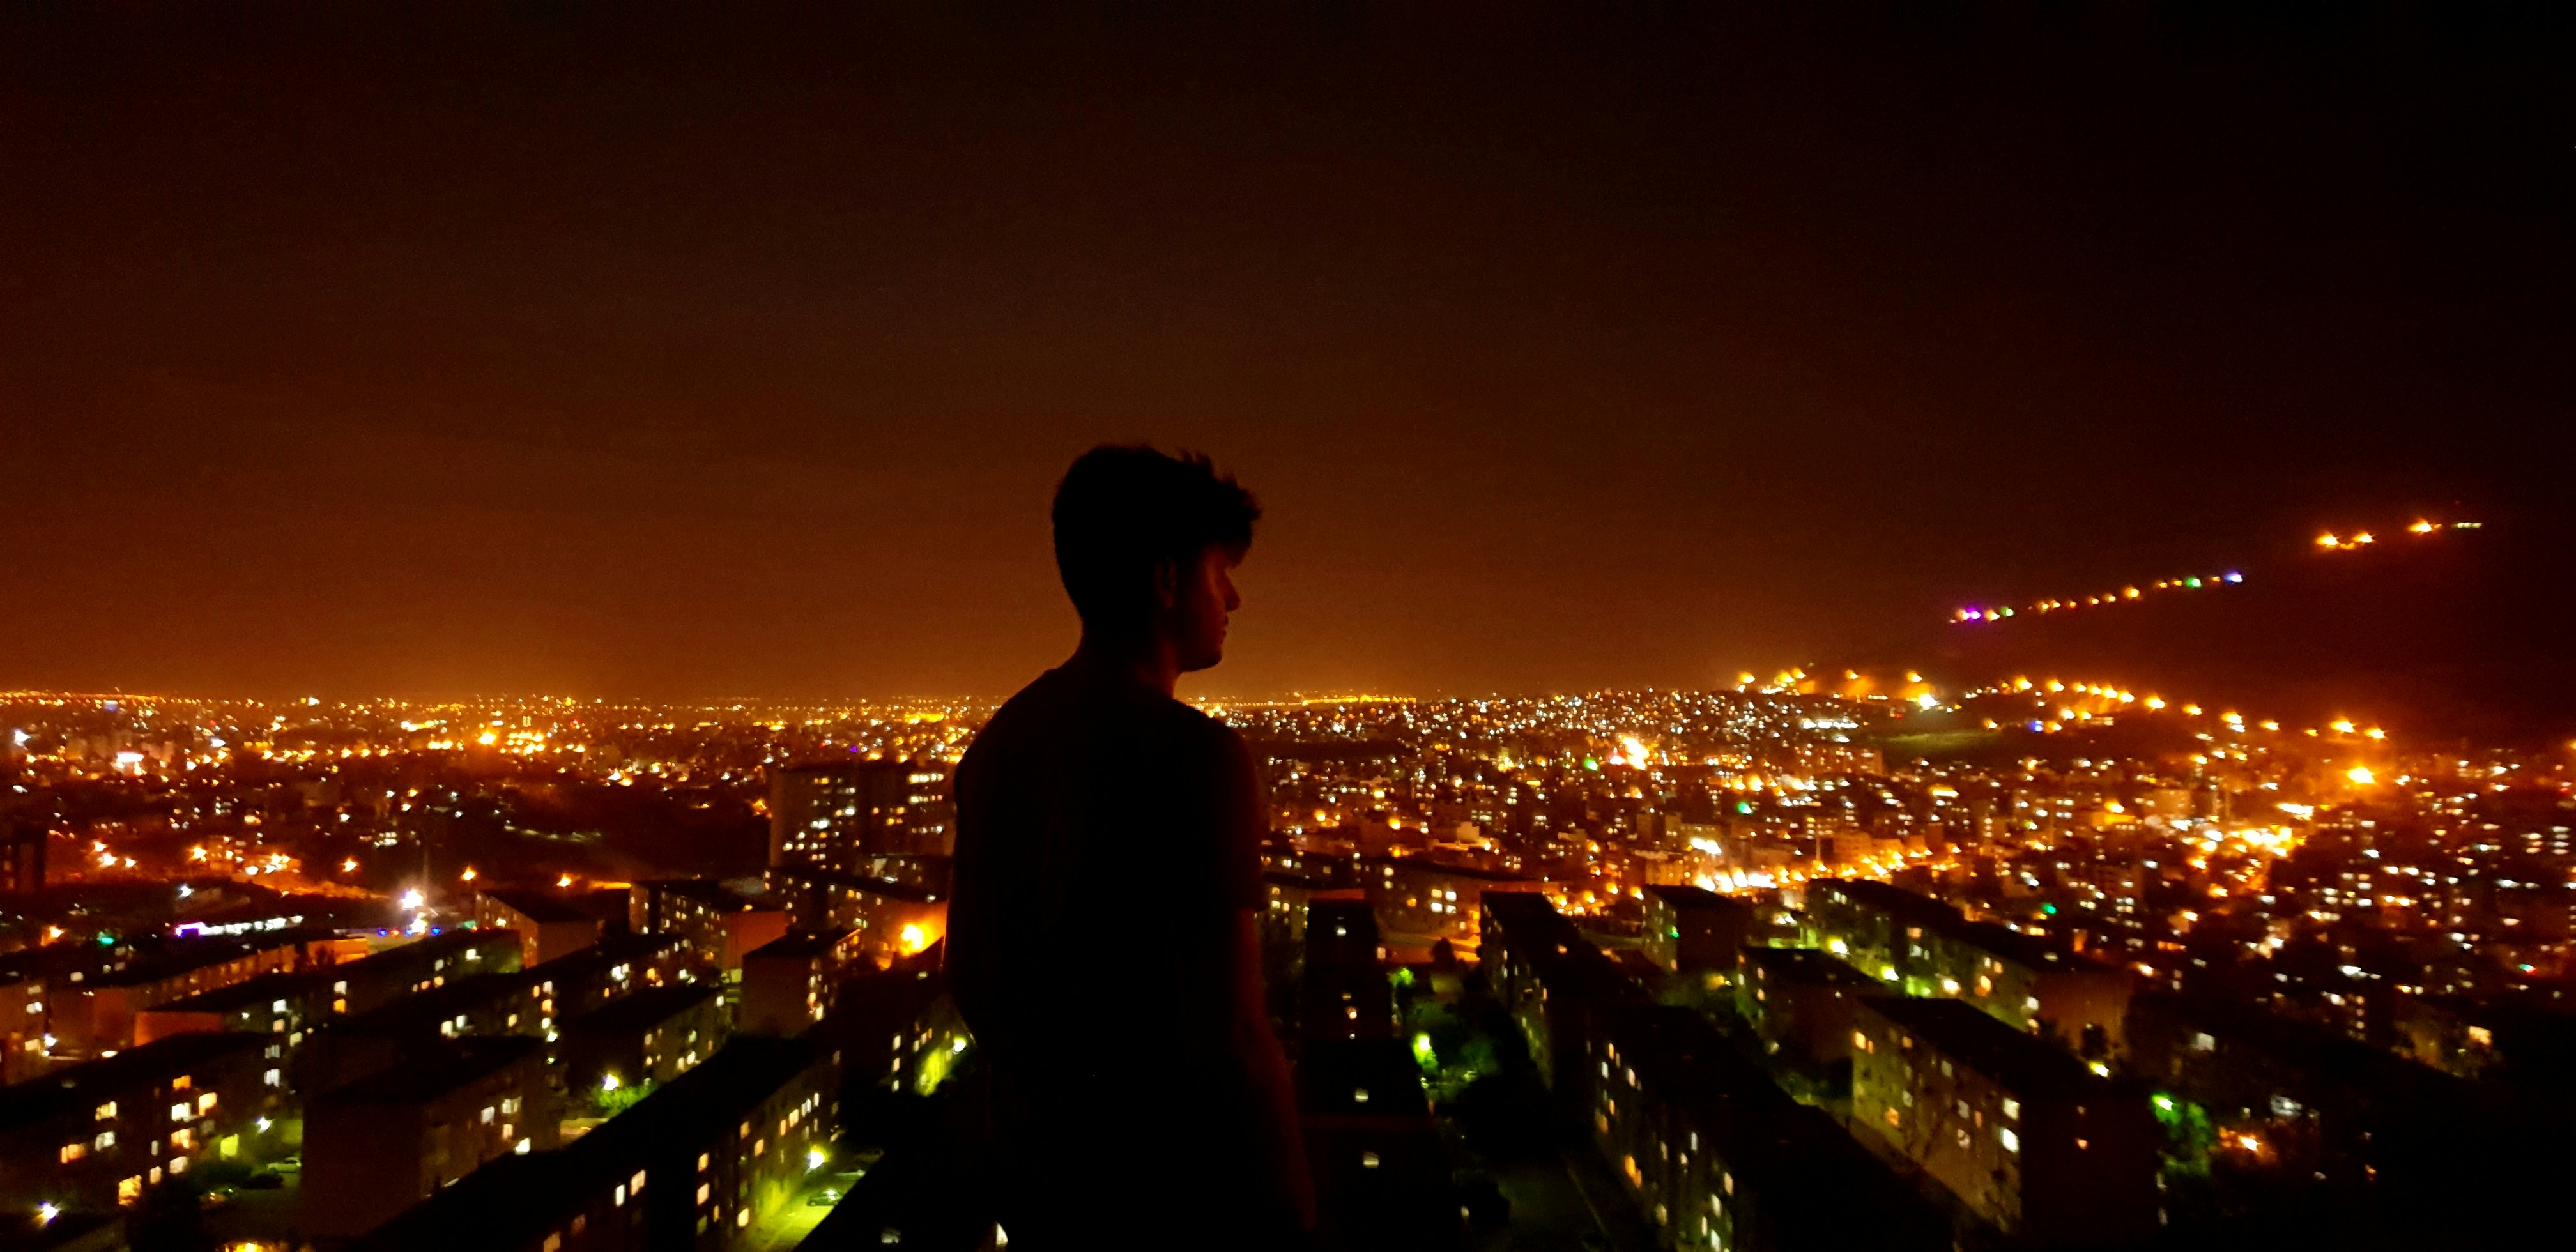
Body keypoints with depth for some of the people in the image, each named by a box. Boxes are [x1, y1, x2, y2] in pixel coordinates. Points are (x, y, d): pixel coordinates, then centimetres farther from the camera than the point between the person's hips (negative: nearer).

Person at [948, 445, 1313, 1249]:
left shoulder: (999, 743, 1)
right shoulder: (1192, 754, -22)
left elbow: (968, 971, 9)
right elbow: (1229, 1032, -23)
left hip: (1043, 1179, 7)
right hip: (1182, 1187, -6)